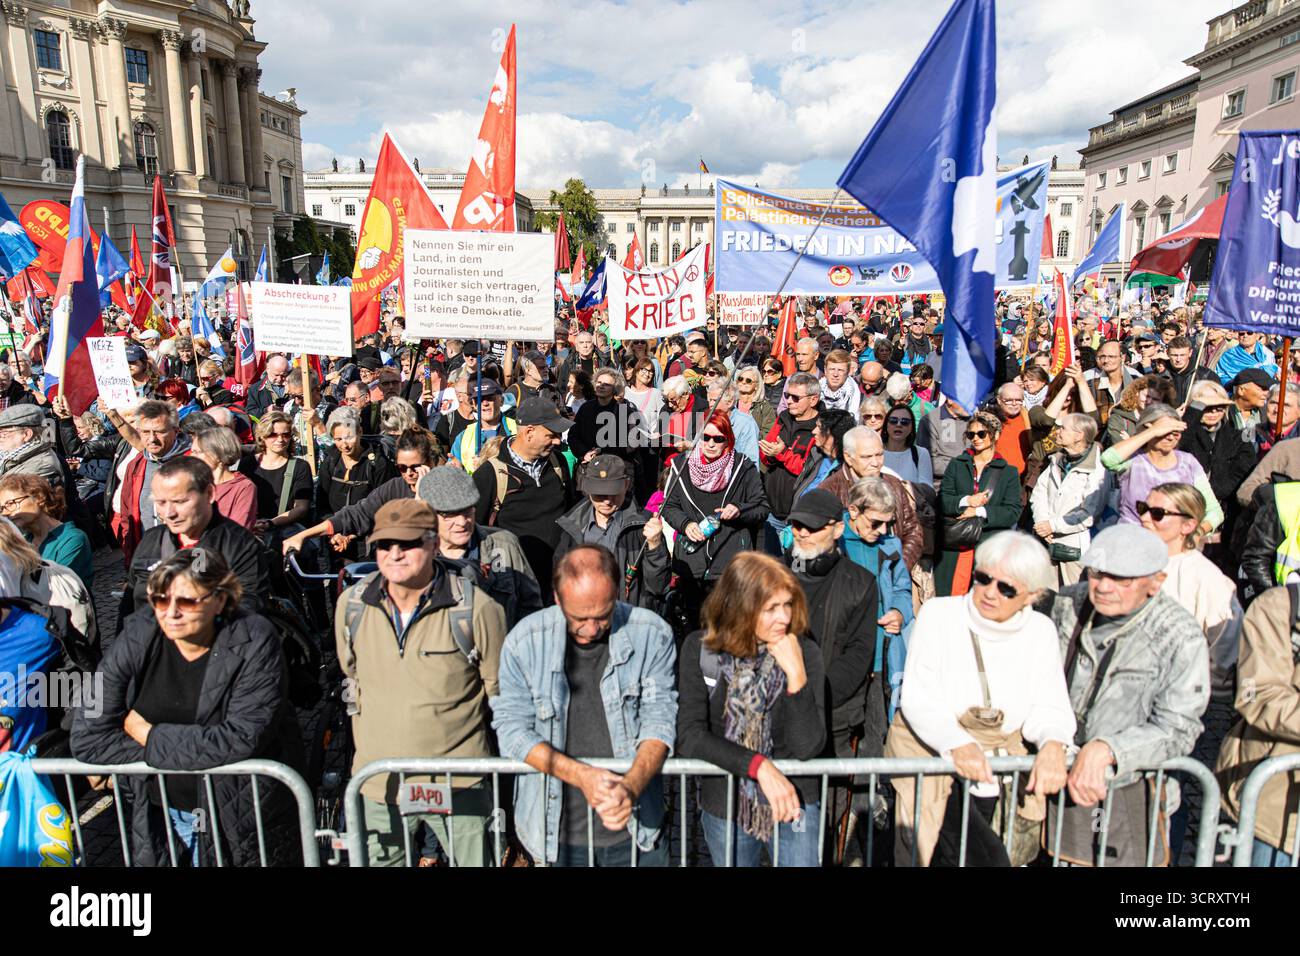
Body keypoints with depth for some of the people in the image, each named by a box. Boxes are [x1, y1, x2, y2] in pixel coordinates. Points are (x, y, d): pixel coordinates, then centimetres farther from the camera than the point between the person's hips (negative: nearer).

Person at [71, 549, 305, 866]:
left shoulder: (253, 642, -18)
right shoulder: (137, 638, -8)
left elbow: (242, 738, -26)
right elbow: (88, 737, -8)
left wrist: (150, 736, -17)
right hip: (158, 813, 3)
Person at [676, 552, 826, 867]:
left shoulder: (804, 652, -12)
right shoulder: (700, 649, -12)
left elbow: (809, 747, -16)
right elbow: (689, 735, -17)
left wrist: (797, 675, -27)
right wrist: (760, 766, -26)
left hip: (795, 801, 0)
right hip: (724, 806, 1)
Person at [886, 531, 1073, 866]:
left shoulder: (1040, 631, 5)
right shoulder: (938, 613, -5)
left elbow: (1049, 707, 2)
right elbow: (918, 698, -12)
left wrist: (1053, 743, -20)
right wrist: (957, 744, -29)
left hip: (1001, 763, 3)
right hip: (932, 753, -3)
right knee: (986, 858, -19)